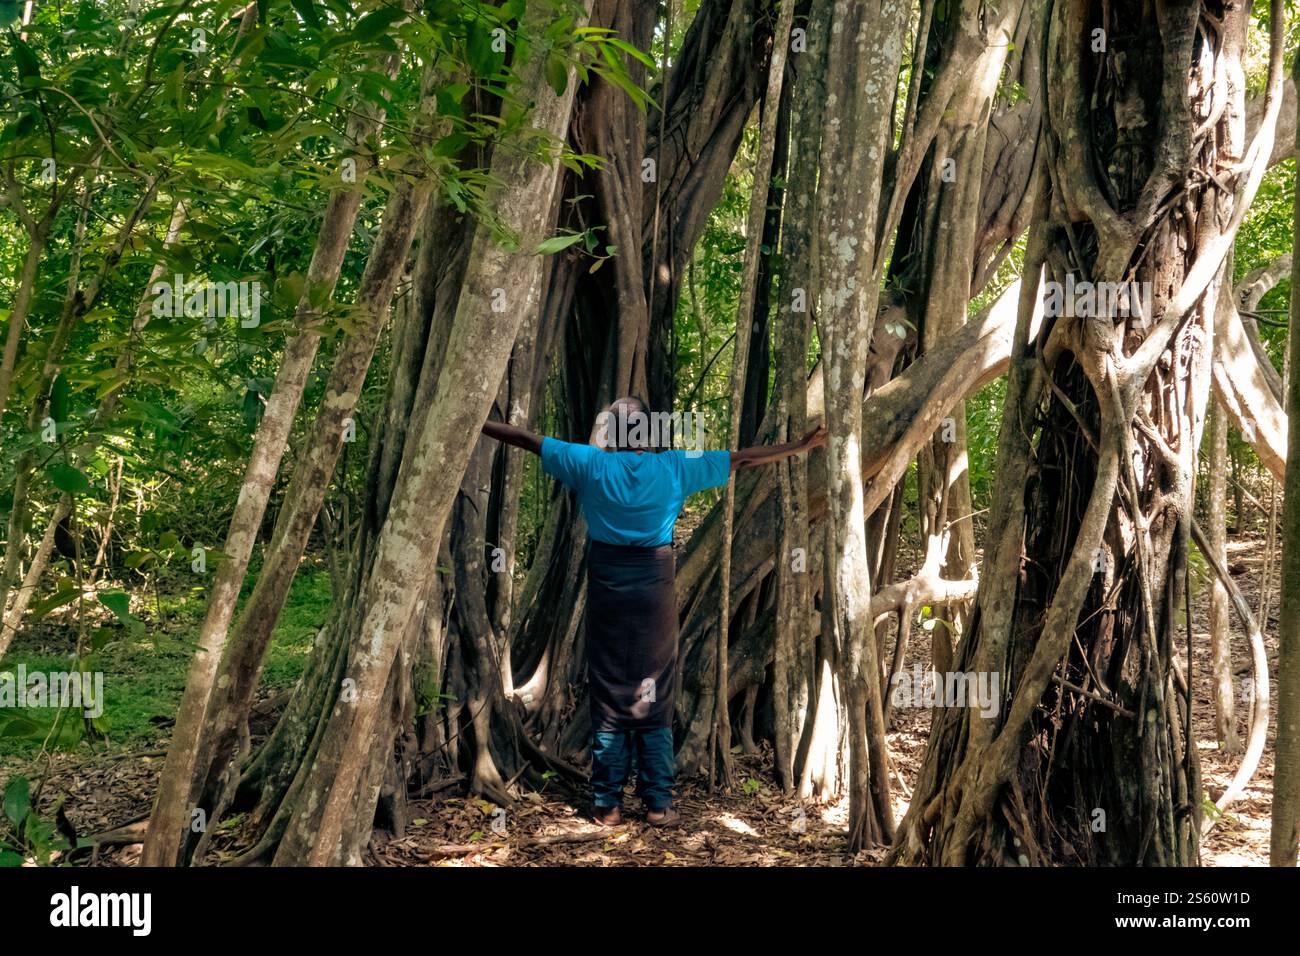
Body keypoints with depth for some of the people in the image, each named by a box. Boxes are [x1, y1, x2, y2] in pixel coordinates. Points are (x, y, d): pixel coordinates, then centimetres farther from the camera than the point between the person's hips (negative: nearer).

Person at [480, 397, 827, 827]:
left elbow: (527, 440, 2)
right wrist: (801, 446, 12)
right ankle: (658, 803, 8)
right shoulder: (675, 467, -2)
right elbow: (741, 459, 3)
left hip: (607, 586, 0)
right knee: (653, 699, 7)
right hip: (654, 587, 0)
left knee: (607, 696, 7)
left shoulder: (591, 465, -3)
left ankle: (607, 804, 9)